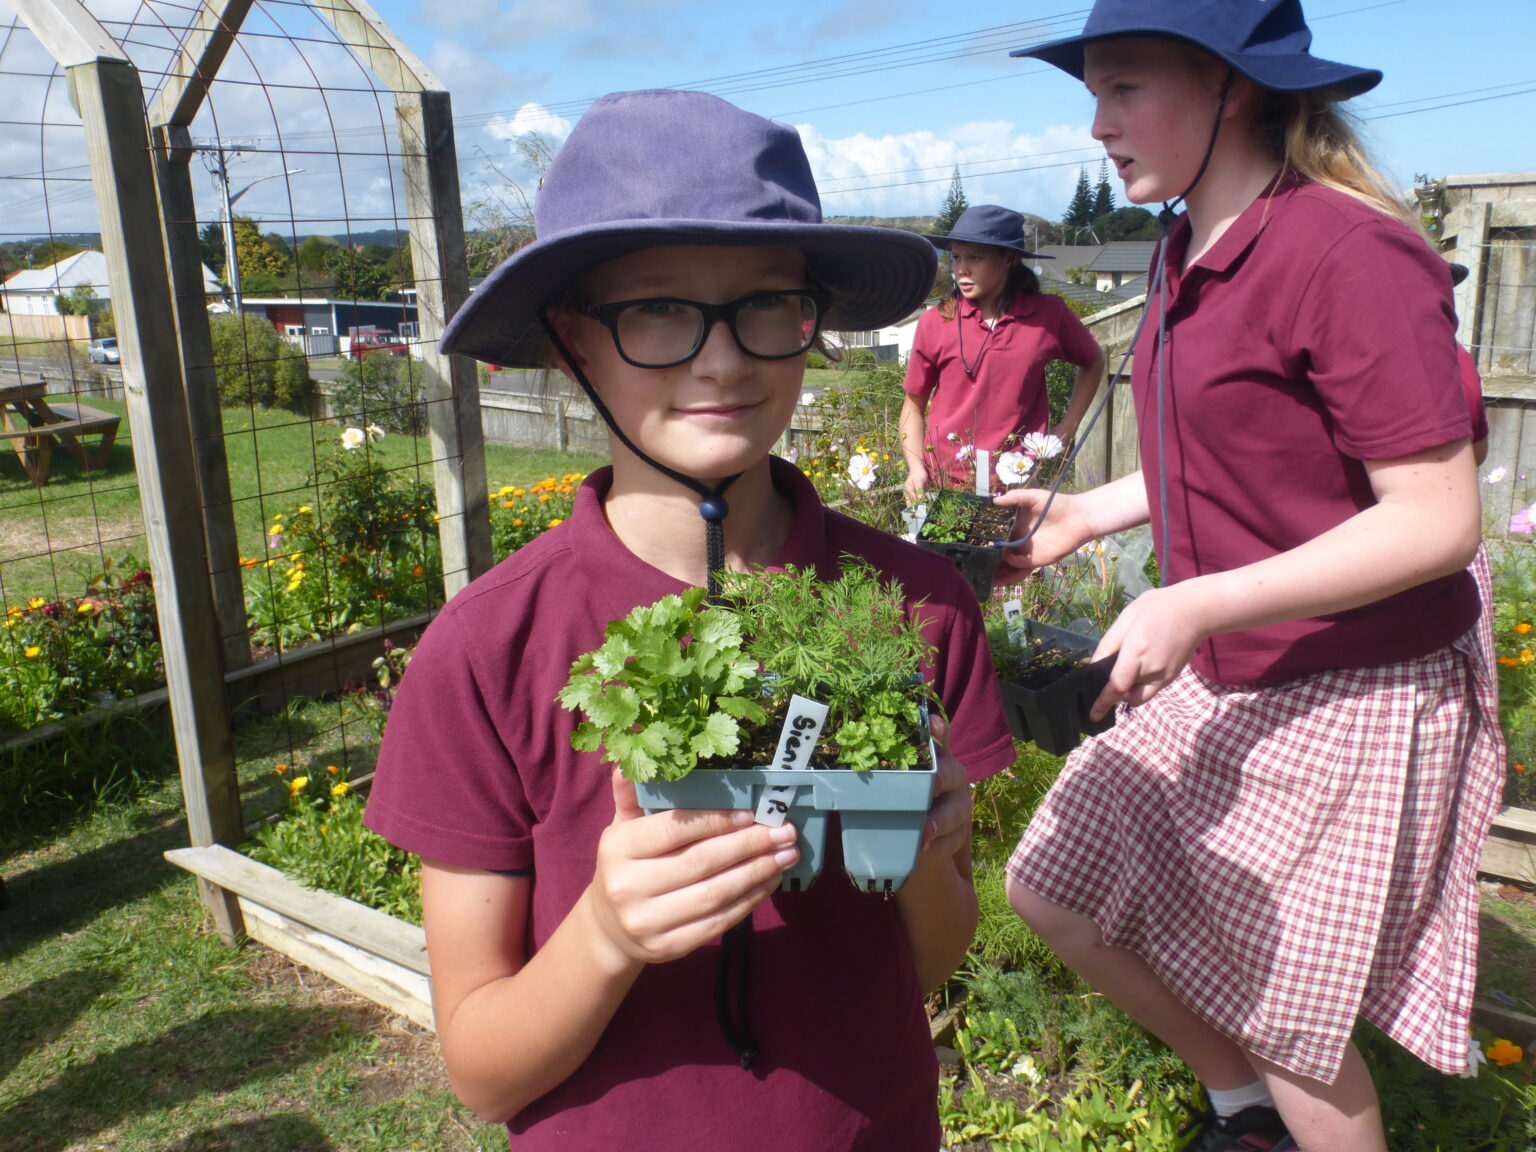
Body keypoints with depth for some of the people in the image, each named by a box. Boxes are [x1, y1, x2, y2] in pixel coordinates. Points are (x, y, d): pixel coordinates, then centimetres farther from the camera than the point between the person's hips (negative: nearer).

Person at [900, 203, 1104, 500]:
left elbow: (1093, 362, 19)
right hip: (944, 483, 0)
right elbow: (914, 403, 7)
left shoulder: (1049, 315, 0)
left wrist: (1067, 426, 10)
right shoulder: (934, 322, -2)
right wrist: (916, 469, -6)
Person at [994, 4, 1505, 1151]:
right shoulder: (1190, 256, 5)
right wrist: (1085, 515, 7)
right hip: (1219, 681, 9)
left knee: (1289, 1021, 8)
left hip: (1351, 697, -8)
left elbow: (1439, 519, -23)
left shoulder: (1347, 252, -21)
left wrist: (1196, 605, -28)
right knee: (1054, 891, 14)